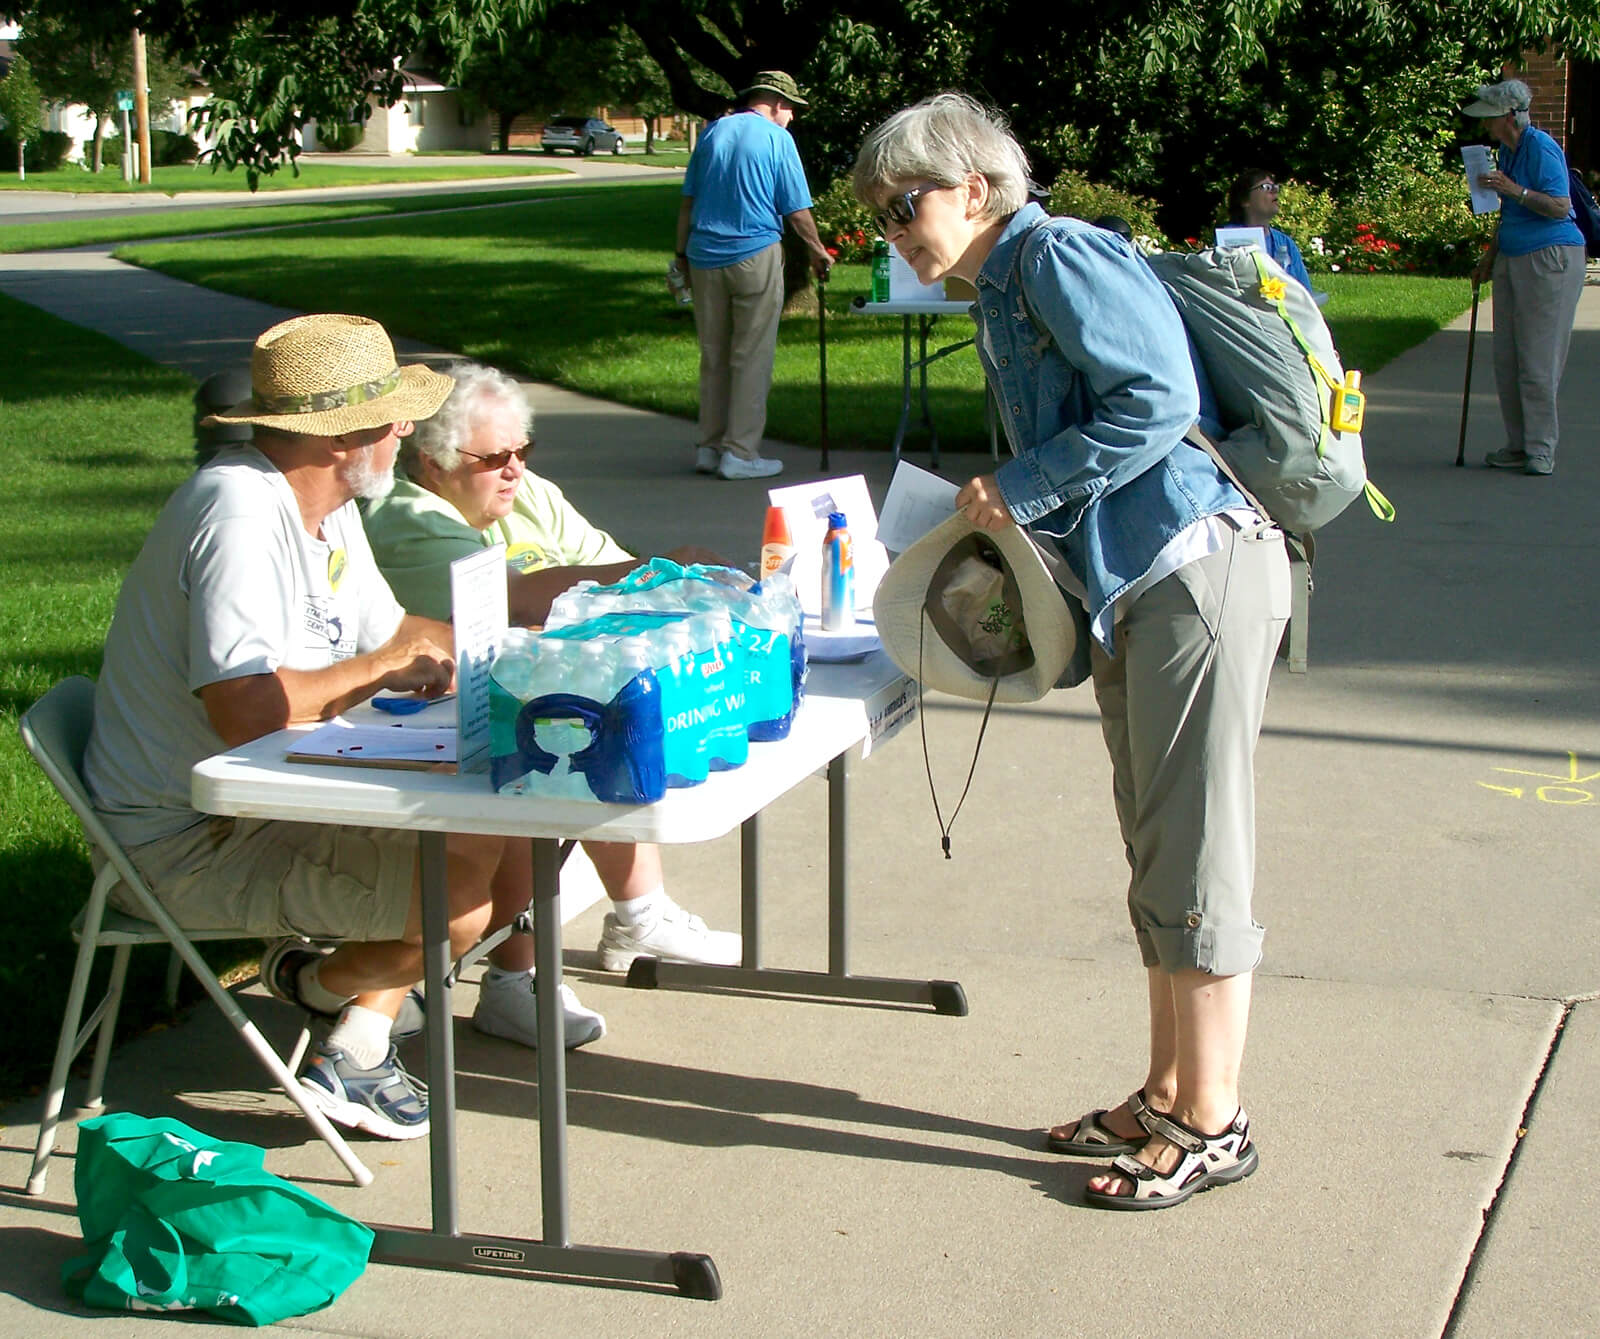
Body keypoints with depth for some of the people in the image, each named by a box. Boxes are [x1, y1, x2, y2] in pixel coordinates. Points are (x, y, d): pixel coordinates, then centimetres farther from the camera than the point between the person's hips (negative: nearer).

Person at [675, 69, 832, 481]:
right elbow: (797, 211, -3)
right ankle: (740, 452, 0)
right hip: (755, 255, -5)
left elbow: (688, 200, 11)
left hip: (706, 257, 5)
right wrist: (818, 252, 11)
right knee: (752, 358, 1)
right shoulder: (777, 138, -4)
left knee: (713, 358, 13)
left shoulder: (713, 132, 10)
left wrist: (682, 254, 18)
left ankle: (709, 448, 16)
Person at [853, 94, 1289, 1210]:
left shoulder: (1058, 255, -10)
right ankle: (1168, 1095, 27)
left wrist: (1021, 490, -16)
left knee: (1196, 858, -3)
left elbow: (1159, 397, -21)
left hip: (1199, 570, -10)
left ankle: (1212, 1125, 7)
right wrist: (1002, 519, 12)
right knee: (1157, 857, 16)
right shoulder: (1001, 299, 20)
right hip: (1129, 589, 10)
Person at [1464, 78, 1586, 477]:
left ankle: (1541, 450, -1)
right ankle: (1518, 445, 13)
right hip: (1513, 258, 9)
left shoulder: (1541, 148, -14)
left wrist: (1515, 189, -27)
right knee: (1506, 358, 7)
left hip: (1550, 257, -9)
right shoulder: (1506, 150, 14)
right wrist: (1490, 257, 23)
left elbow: (1560, 207, -19)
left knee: (1538, 358, -7)